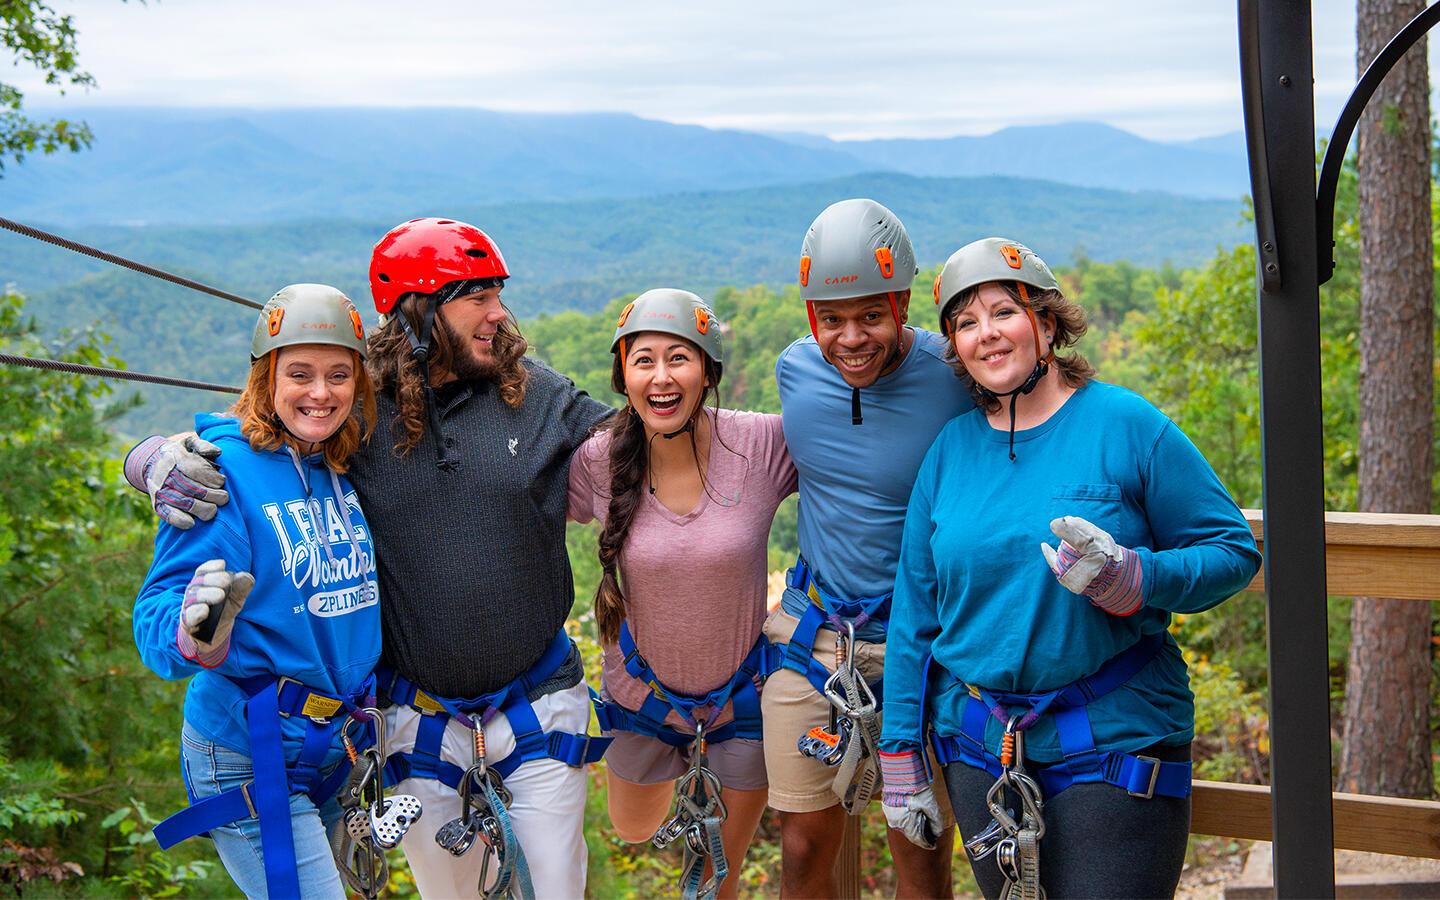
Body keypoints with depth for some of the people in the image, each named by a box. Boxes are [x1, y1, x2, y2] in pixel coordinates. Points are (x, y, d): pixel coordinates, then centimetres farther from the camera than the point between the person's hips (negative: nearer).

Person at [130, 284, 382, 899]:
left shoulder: (347, 472, 6)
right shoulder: (224, 469, -15)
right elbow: (159, 612, -23)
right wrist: (193, 635, -42)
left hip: (335, 750, 7)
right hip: (250, 755, -7)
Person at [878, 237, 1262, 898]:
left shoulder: (1127, 425, -7)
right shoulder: (951, 448, 5)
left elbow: (1234, 552, -5)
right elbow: (915, 608, 8)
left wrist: (1132, 580, -24)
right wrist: (901, 755, 8)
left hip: (1114, 744, -4)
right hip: (979, 746, 4)